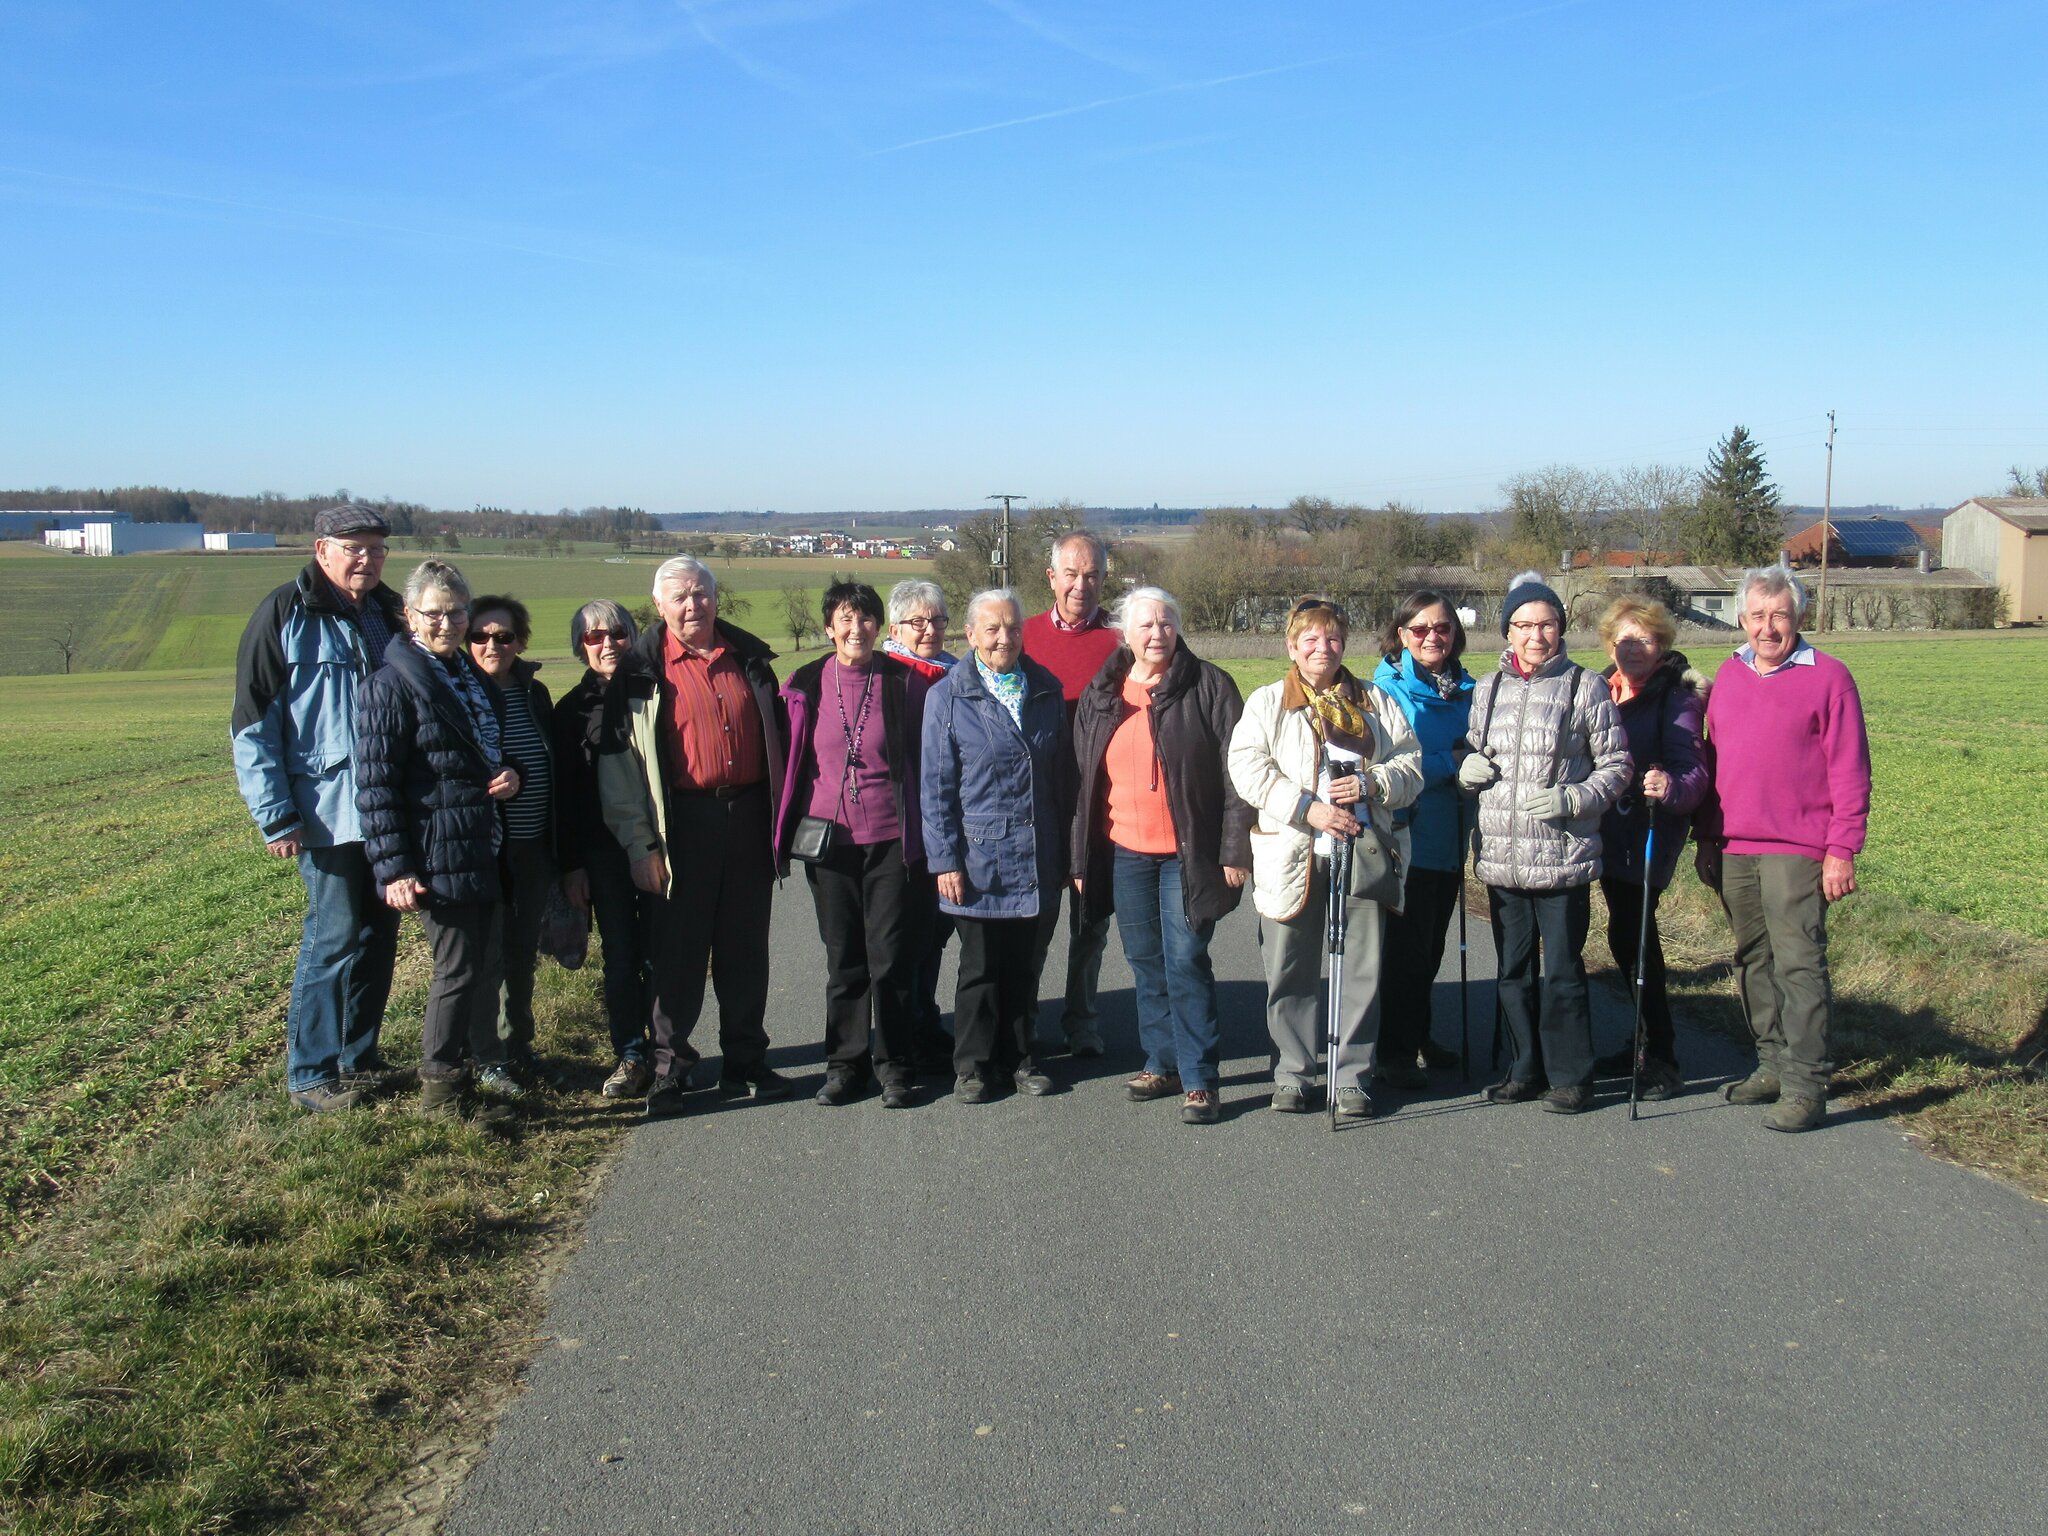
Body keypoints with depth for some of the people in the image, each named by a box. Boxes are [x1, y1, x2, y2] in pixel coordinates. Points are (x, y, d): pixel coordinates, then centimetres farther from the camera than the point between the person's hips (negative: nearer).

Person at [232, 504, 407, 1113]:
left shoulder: (390, 613, 12)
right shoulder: (284, 615, -6)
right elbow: (253, 725, -8)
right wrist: (275, 816, -13)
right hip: (328, 809, -6)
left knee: (378, 933, 11)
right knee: (333, 938, -4)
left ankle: (358, 1056, 25)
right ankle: (310, 1071, 9)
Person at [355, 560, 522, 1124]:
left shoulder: (473, 676, 15)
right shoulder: (393, 684, -11)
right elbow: (377, 784, -14)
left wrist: (511, 774, 3)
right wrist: (394, 867, -19)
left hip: (484, 850, 8)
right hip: (438, 857, -8)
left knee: (489, 962, 14)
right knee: (457, 968, -2)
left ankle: (484, 1065, 29)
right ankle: (439, 1089, 11)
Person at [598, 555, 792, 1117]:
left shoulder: (750, 658, 9)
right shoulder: (642, 670, -2)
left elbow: (776, 738, 16)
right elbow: (619, 763, -3)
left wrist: (779, 817, 11)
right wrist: (640, 844, -8)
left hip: (749, 816, 3)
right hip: (684, 822, -3)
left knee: (746, 950, 10)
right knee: (678, 952, 3)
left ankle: (745, 1064, 21)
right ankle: (670, 1066, 16)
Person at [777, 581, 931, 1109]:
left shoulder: (905, 681, -1)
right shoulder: (807, 685, 3)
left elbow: (920, 757, 7)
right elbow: (795, 763, 11)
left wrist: (920, 835, 5)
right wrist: (784, 836, 11)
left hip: (891, 838, -1)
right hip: (829, 837, 2)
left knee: (892, 956, 0)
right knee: (843, 958, 8)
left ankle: (894, 1065, 14)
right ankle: (845, 1062, 21)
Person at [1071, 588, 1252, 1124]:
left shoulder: (1208, 686, -4)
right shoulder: (1100, 696, 9)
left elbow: (1236, 772, -6)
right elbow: (1084, 780, 13)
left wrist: (1235, 849, -11)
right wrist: (1082, 859, 10)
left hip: (1186, 854, -5)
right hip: (1125, 853, 5)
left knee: (1186, 963, -5)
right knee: (1145, 961, 12)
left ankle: (1199, 1080, 4)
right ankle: (1162, 1063, 25)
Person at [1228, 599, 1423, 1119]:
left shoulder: (1377, 704, 14)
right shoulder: (1266, 703, 6)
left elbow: (1411, 765, 9)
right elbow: (1248, 770, -7)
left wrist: (1372, 783, -12)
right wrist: (1308, 808, -17)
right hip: (1291, 857, -1)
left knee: (1362, 972, 2)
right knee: (1290, 974, 5)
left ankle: (1351, 1076, 13)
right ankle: (1293, 1074, 17)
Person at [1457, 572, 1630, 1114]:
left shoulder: (1585, 687, -3)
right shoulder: (1487, 690, 11)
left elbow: (1616, 765, -2)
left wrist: (1572, 799, -17)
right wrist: (1468, 768, 0)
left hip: (1563, 858, -5)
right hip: (1501, 859, 5)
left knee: (1562, 971, 0)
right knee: (1512, 970, 13)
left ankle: (1572, 1076, 14)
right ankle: (1526, 1069, 26)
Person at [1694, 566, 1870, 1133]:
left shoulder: (1828, 677, -4)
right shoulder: (1729, 675, 13)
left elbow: (1850, 772, -6)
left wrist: (1842, 850, -11)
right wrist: (1707, 839, 14)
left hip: (1795, 851, -6)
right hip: (1732, 849, 6)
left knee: (1799, 964, -6)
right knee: (1753, 961, 11)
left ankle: (1805, 1085, -3)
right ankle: (1772, 1064, 21)